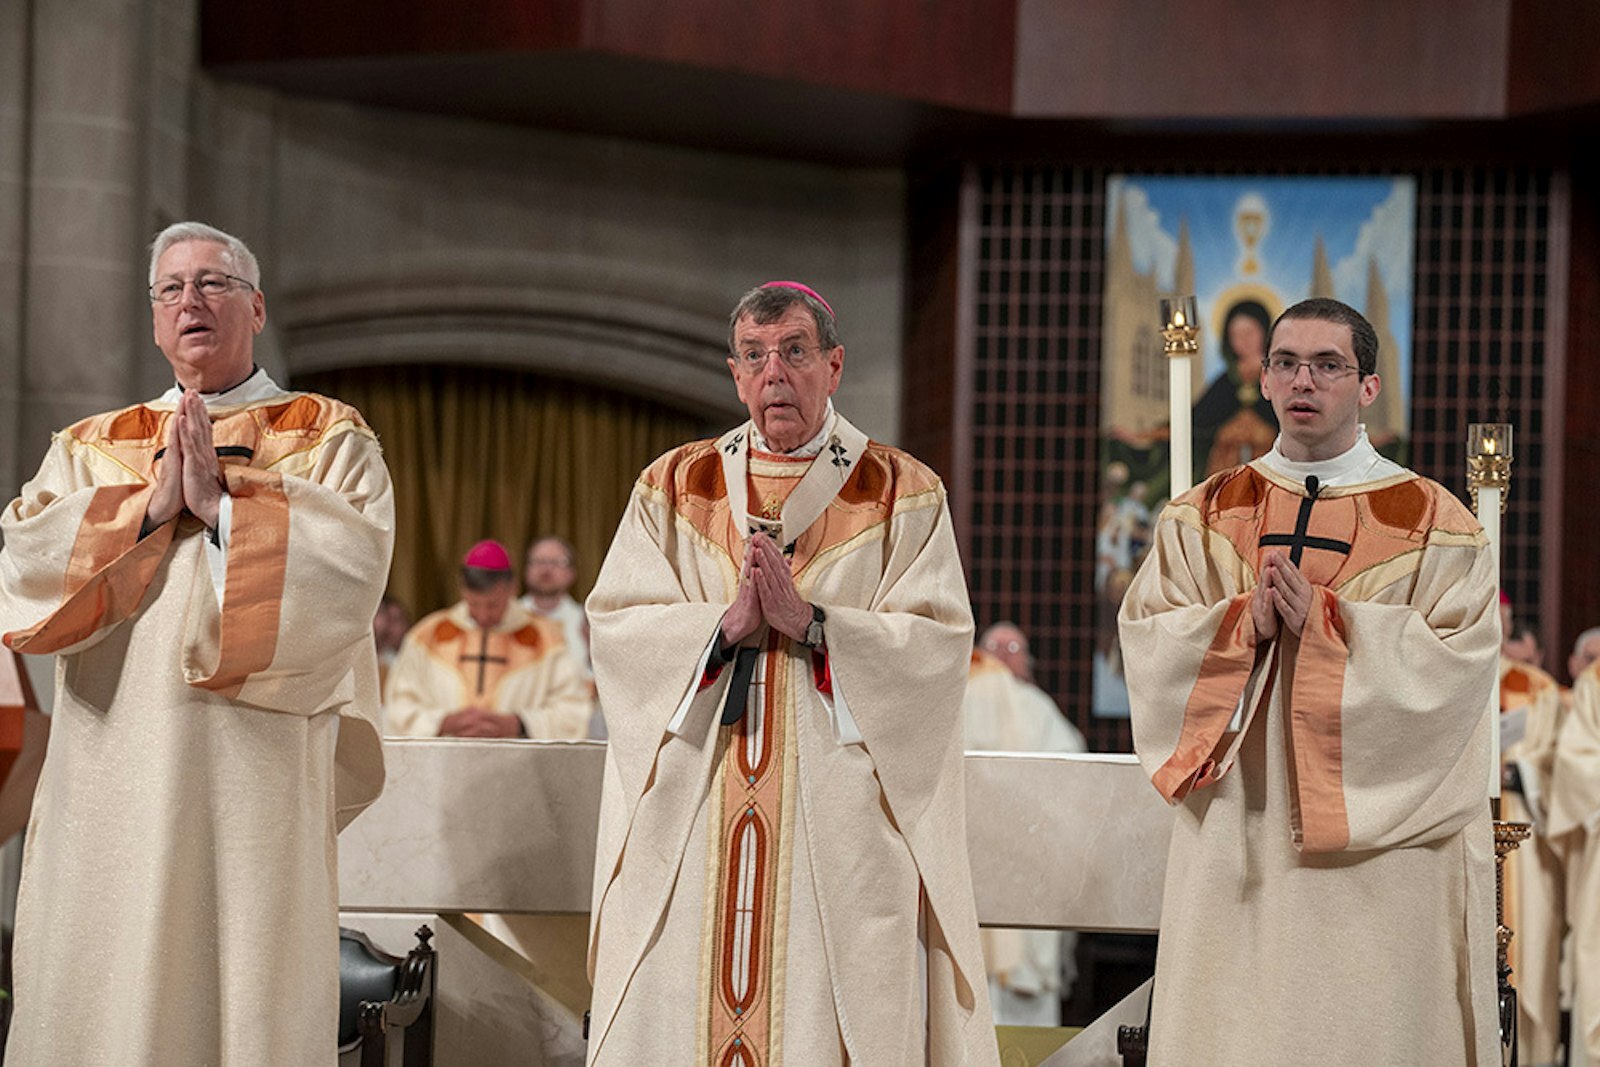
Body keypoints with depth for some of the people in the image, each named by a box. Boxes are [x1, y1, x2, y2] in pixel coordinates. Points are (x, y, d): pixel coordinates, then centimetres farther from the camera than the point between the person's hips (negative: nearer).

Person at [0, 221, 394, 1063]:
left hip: (252, 778, -3)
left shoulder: (328, 439, 10)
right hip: (112, 789, 3)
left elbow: (352, 563, -8)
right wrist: (151, 504, -6)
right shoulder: (91, 449, 18)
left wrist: (220, 503, -9)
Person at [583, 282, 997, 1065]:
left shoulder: (903, 494, 6)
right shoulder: (674, 487, 12)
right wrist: (726, 625, -15)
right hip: (693, 820, 2)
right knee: (676, 1003, -2)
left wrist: (810, 623, -16)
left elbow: (939, 644, -5)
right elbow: (614, 624, 1)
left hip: (840, 819, -2)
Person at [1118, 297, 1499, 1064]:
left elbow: (1459, 664, -9)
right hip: (1233, 840, 2)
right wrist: (1246, 622, -14)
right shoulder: (1202, 517, 10)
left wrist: (1323, 622, -17)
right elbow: (1145, 637, 2)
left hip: (1378, 844, -2)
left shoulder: (1435, 524, 1)